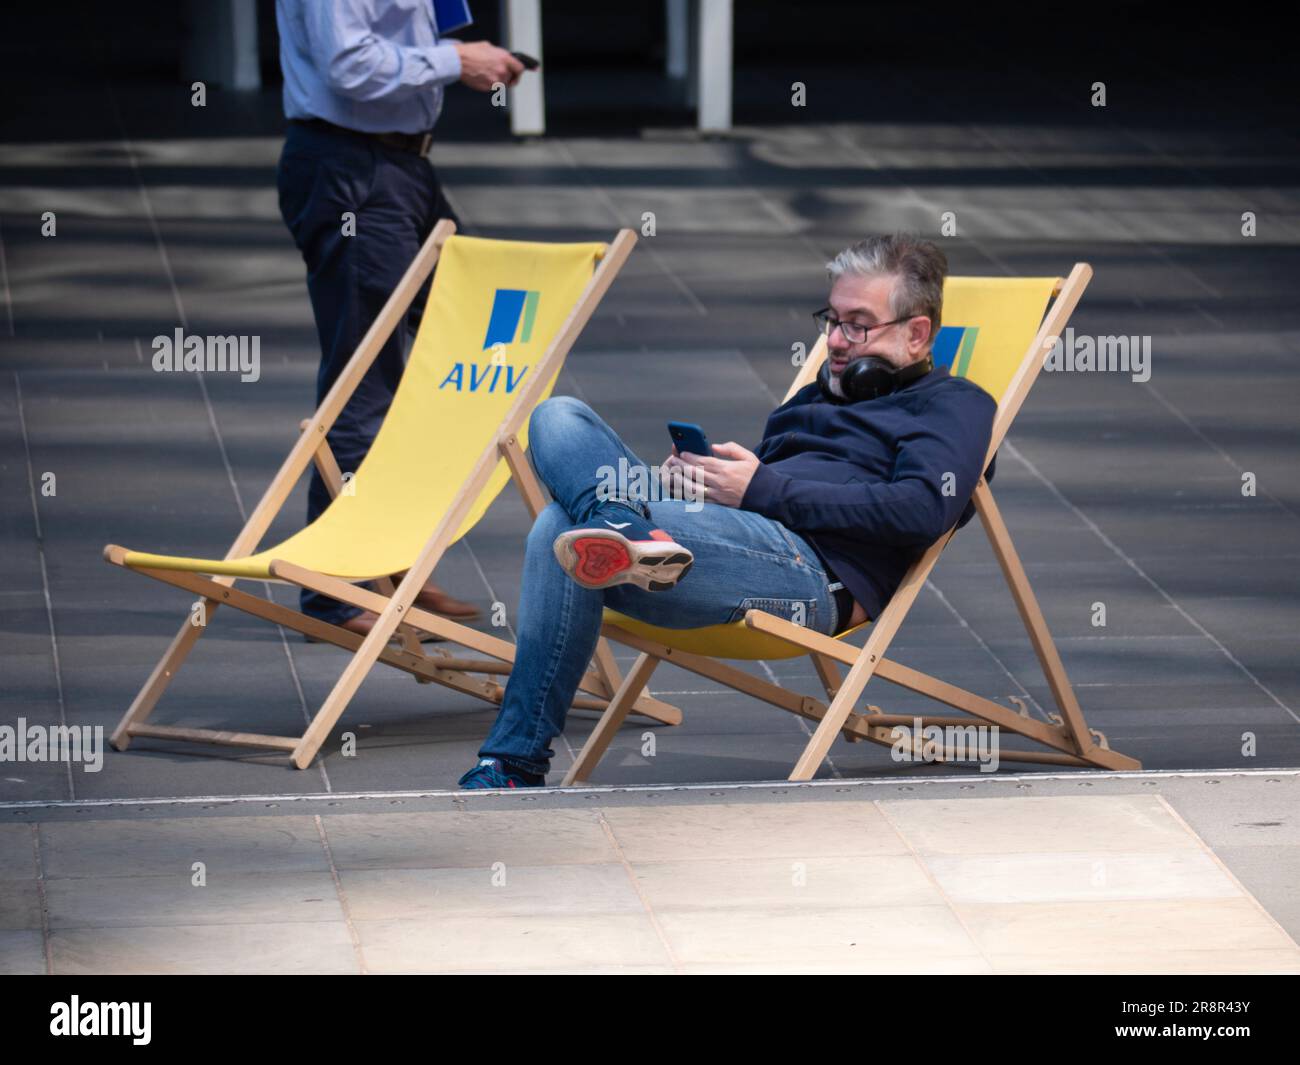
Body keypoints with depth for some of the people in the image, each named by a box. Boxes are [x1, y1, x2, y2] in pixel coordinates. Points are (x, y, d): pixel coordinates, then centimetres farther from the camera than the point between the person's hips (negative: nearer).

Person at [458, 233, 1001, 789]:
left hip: (809, 567, -9)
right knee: (559, 416, -14)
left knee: (564, 527, -31)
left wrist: (764, 490, -9)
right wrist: (692, 475, 10)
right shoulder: (814, 398, 39)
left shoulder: (953, 404, 12)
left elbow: (923, 508, -9)